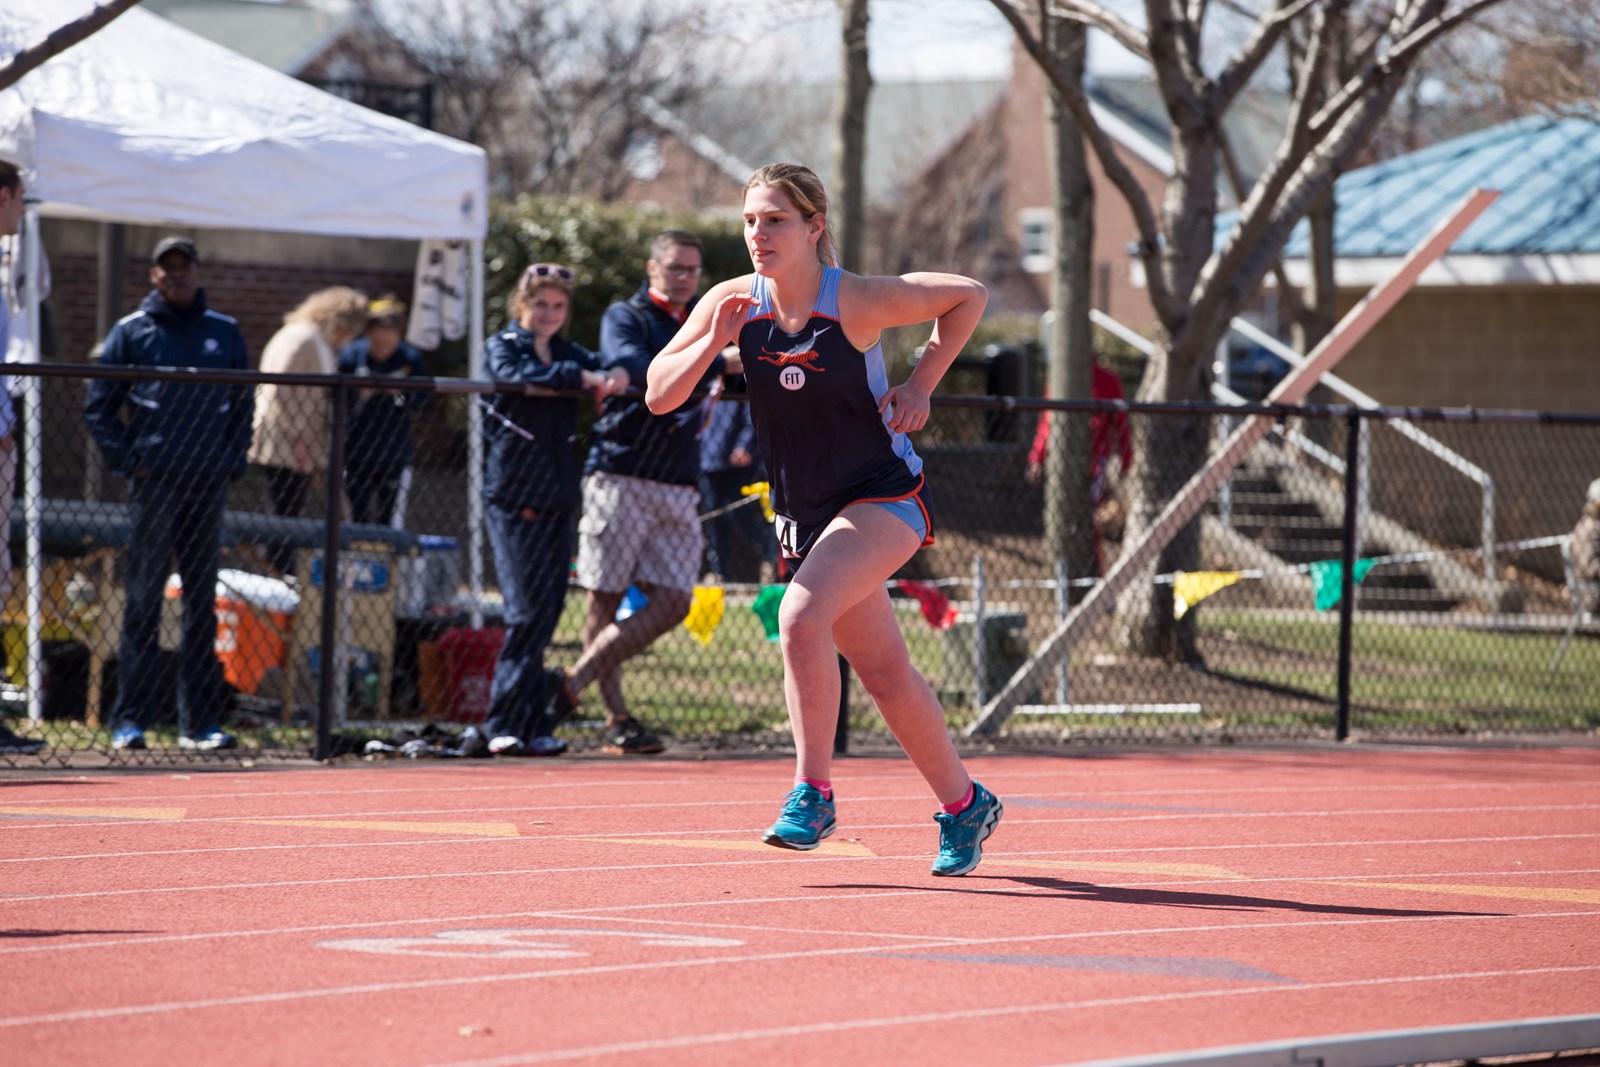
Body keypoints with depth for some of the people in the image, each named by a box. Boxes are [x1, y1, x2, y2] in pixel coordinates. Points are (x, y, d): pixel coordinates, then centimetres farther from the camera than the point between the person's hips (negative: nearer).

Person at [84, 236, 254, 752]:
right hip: (153, 482, -3)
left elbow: (244, 403, 19)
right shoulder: (131, 332, 4)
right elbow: (98, 404, 4)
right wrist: (124, 459, -5)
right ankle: (129, 718, -4)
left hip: (209, 485, 3)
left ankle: (200, 721, 9)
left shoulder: (225, 333, 13)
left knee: (203, 603, 5)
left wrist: (234, 458, 7)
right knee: (143, 602, -6)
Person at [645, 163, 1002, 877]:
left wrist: (920, 385, -9)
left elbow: (968, 296, -1)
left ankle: (812, 793, -19)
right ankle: (963, 805, 30)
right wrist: (713, 342, -22)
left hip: (883, 496, -5)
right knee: (885, 672, 12)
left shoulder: (859, 301, -16)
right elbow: (658, 396, -6)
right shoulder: (733, 304, -6)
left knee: (801, 616, -28)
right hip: (806, 513, 5)